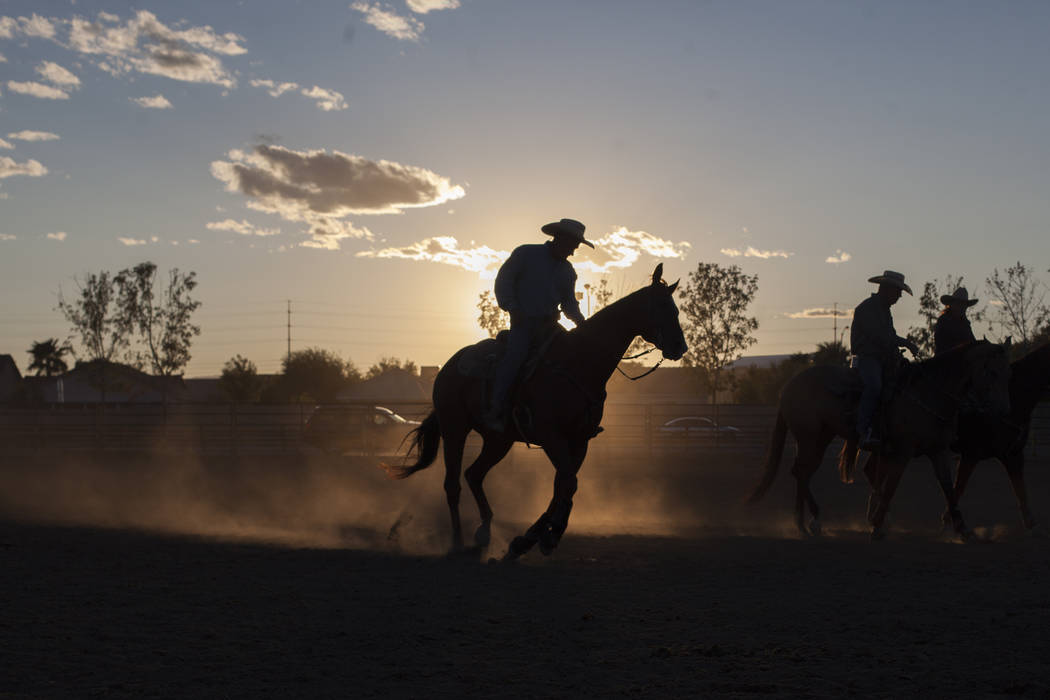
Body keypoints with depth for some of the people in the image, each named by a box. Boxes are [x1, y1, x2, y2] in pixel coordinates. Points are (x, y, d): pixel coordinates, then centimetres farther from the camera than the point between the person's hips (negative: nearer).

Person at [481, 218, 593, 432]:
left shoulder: (568, 271, 16)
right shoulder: (526, 254, 1)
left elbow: (568, 301, 23)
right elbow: (503, 280, -1)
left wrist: (578, 319, 2)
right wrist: (512, 309, -12)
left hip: (548, 324, 6)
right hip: (523, 321, -6)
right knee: (516, 353, -29)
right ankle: (494, 412, -34)